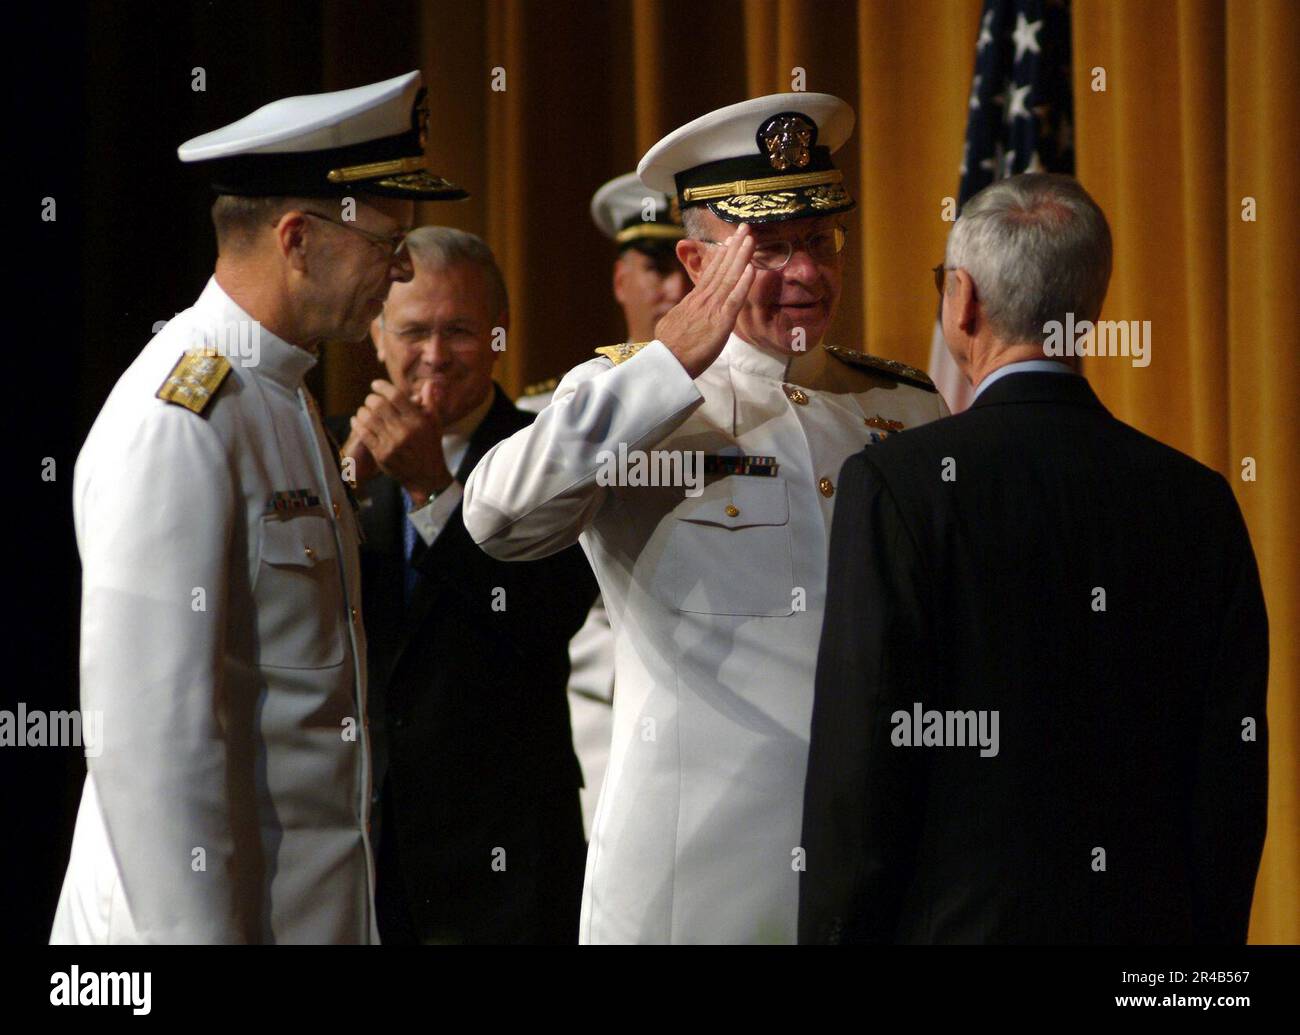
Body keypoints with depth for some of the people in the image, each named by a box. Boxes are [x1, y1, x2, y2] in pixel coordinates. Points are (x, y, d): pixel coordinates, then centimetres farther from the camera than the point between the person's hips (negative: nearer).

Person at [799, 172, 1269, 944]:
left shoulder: (895, 484, -9)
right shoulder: (1202, 501, 5)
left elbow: (860, 763, -11)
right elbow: (1236, 772, 5)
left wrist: (836, 933, -4)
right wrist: (1207, 937, 13)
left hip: (959, 922, -4)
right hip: (1155, 926, 5)